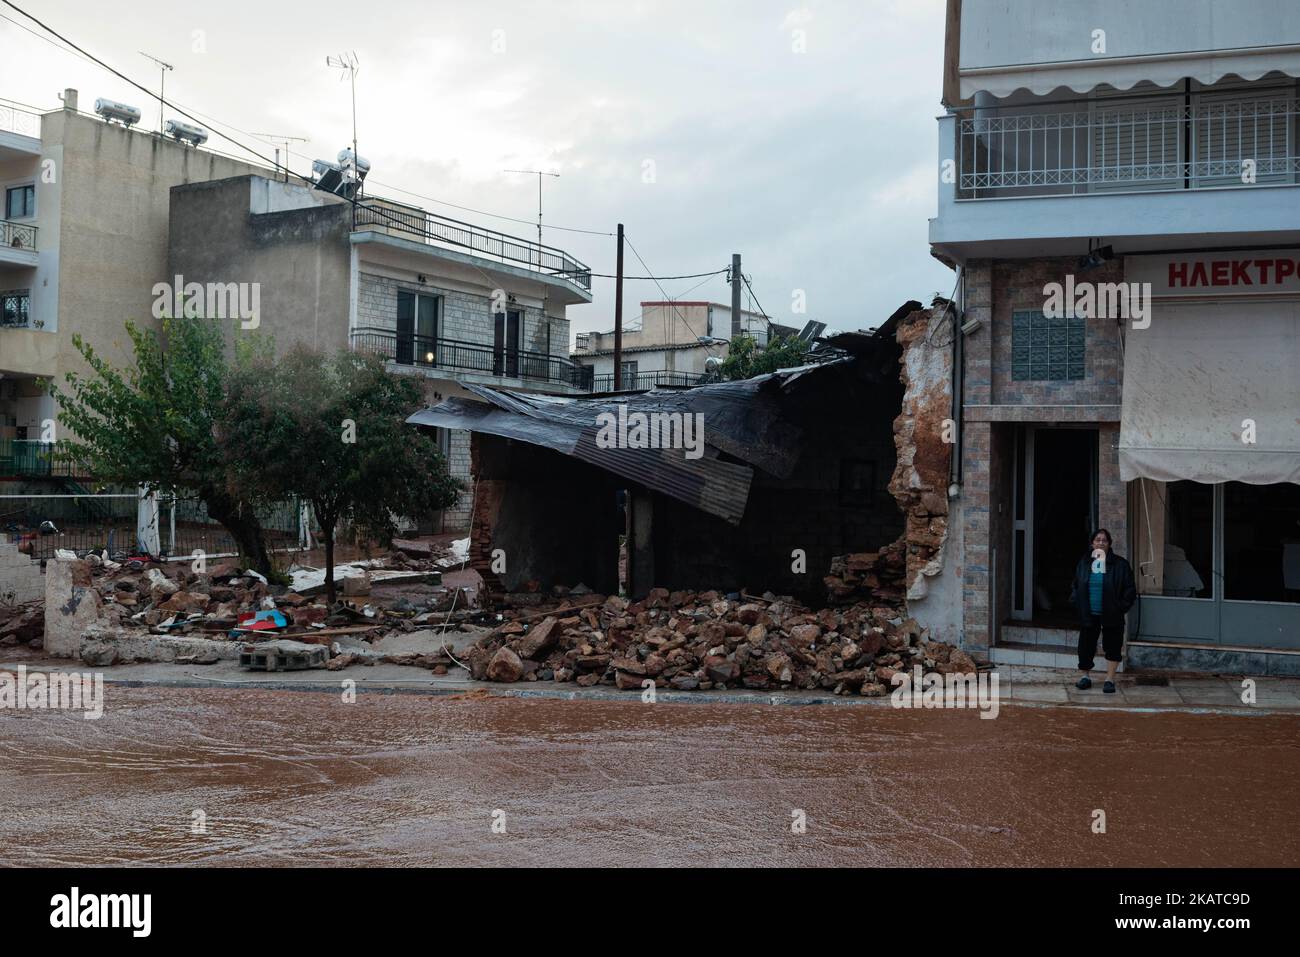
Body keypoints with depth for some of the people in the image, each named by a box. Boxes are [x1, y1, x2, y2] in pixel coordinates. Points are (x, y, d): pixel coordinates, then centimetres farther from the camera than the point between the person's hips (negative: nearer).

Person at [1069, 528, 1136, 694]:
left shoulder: (1119, 564, -5)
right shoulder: (1083, 563, 4)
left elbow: (1130, 588, -2)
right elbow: (1075, 586, 14)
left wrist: (1122, 607, -8)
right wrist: (1077, 602, 3)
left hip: (1111, 616, -2)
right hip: (1088, 615, 2)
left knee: (1112, 647, 3)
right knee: (1086, 645, 7)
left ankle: (1110, 680, 14)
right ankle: (1085, 677, 23)